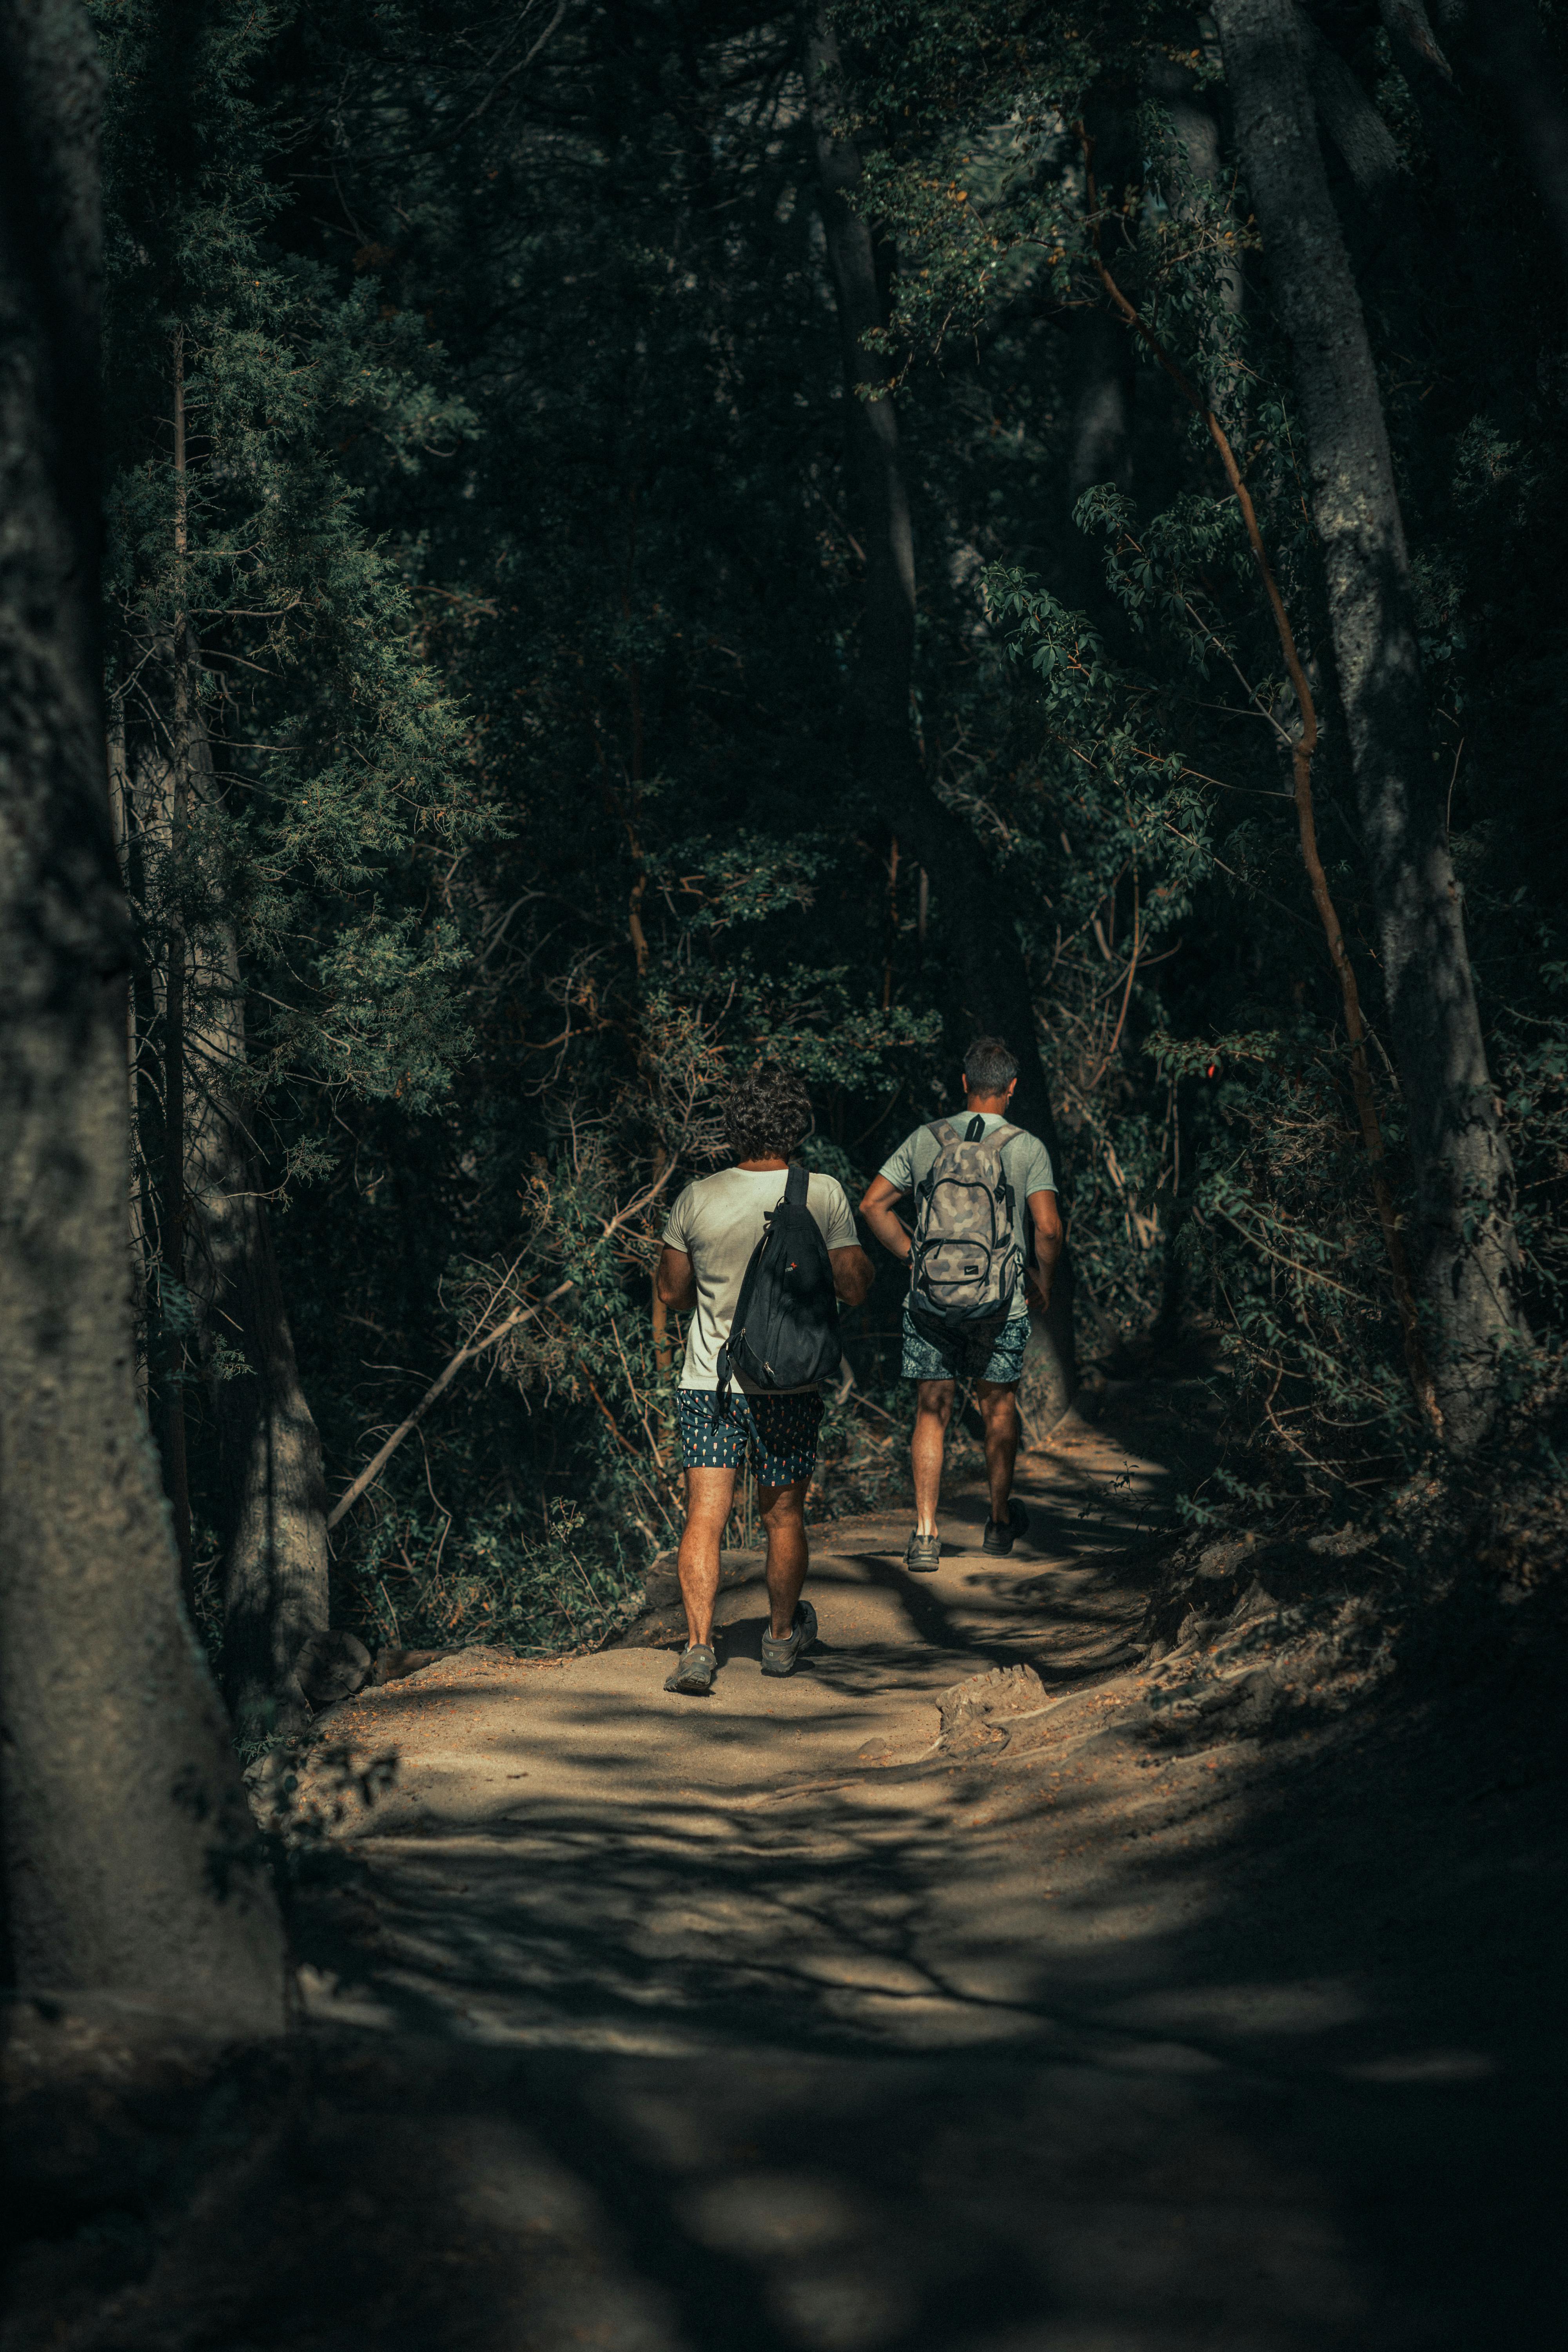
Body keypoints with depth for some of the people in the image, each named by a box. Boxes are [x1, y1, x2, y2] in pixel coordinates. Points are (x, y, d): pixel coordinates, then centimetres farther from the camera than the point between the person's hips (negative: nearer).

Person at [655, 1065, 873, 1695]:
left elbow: (671, 1291, 4)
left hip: (708, 1381, 0)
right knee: (784, 1516, 16)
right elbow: (854, 1288, -7)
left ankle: (699, 1647, -13)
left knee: (704, 1518, -1)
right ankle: (781, 1637, 32)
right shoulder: (824, 1196, -9)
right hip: (789, 1384, 0)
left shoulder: (698, 1199, -5)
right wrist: (863, 1260, 13)